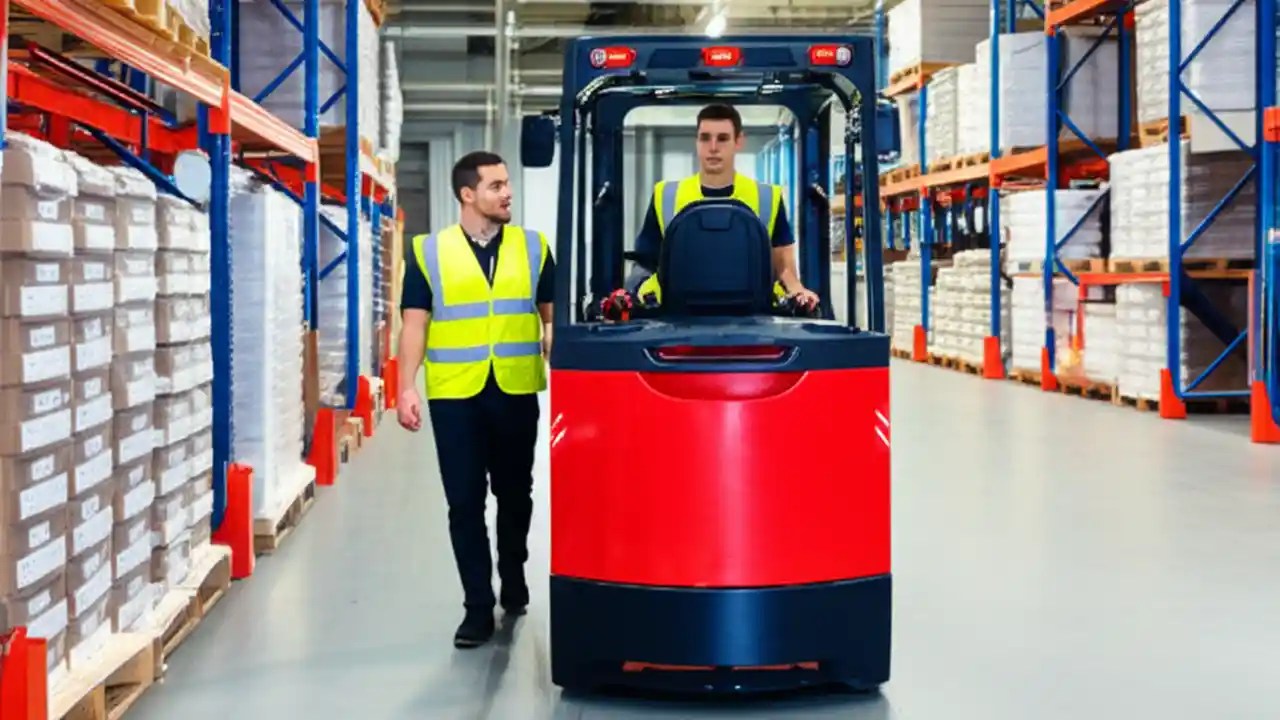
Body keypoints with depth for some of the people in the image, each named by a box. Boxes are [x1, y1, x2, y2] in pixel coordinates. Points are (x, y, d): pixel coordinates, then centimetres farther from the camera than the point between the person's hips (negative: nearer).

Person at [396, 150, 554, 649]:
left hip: (516, 392, 1)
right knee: (465, 502, 1)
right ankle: (478, 607, 9)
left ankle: (513, 578, 39)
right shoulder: (429, 252, 3)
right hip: (454, 395, -1)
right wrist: (407, 388, -8)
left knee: (514, 494, 15)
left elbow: (552, 316, 7)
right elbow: (415, 324, 1)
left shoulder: (533, 247, 6)